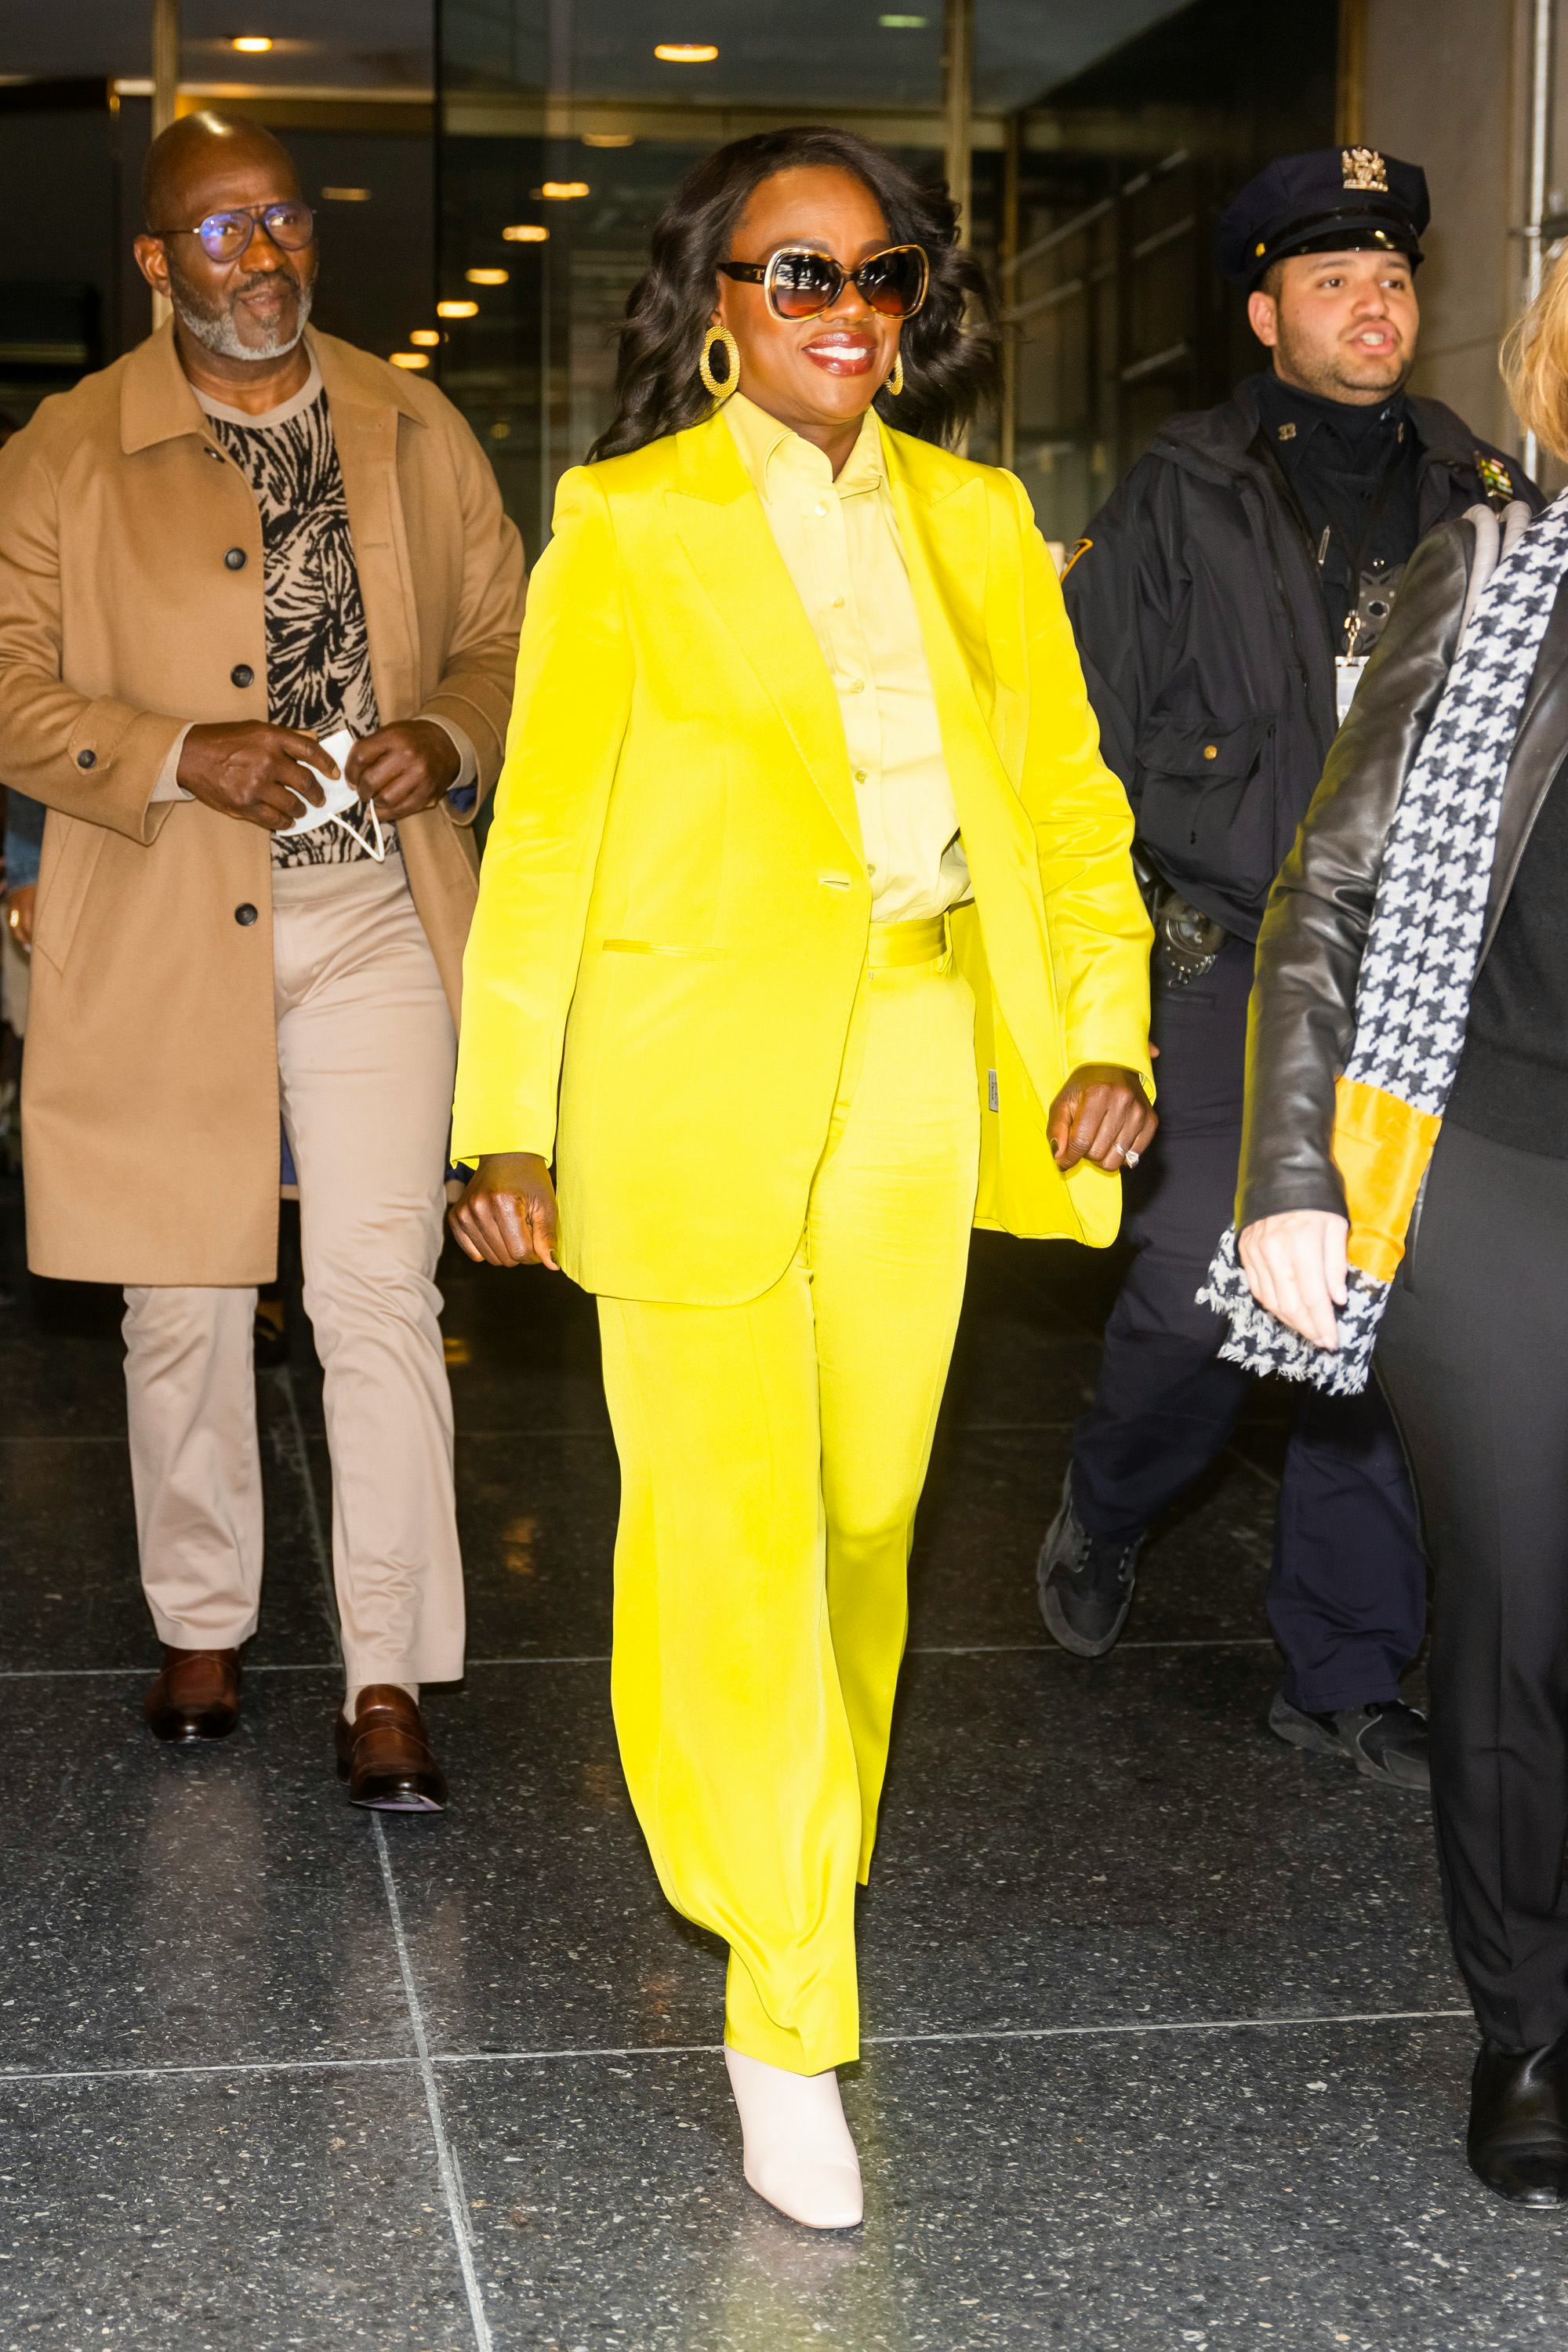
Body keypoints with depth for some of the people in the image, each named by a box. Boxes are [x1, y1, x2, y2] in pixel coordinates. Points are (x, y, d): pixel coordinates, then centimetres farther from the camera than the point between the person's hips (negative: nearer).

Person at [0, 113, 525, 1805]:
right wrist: (180, 759, -17)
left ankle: (389, 1684, 0)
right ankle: (200, 1631, 28)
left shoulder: (417, 436, 10)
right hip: (162, 937, 0)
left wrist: (451, 739, -7)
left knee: (382, 1299, -6)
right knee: (181, 1306, 9)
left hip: (376, 921, 1)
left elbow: (505, 640, 15)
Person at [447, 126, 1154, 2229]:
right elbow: (543, 830, -2)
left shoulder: (974, 518, 12)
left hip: (917, 1071, 4)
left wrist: (1107, 1028, -3)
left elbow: (1066, 791, 11)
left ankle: (800, 1866, 35)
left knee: (867, 1514, 12)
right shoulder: (628, 522, 0)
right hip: (694, 1082, -4)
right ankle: (787, 2019, 4)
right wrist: (506, 1124, -8)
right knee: (734, 1537, -5)